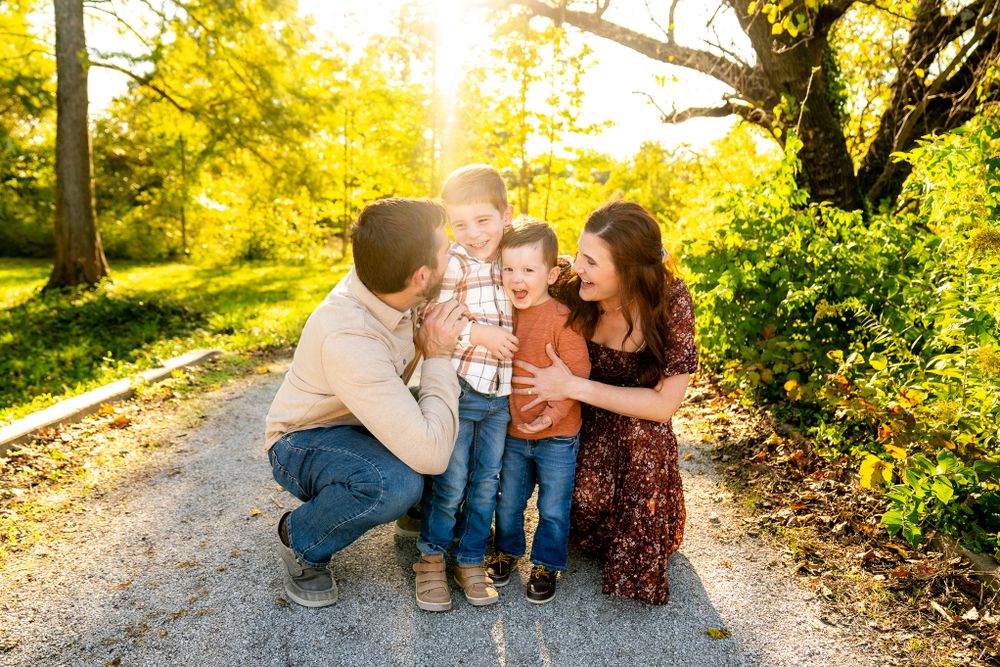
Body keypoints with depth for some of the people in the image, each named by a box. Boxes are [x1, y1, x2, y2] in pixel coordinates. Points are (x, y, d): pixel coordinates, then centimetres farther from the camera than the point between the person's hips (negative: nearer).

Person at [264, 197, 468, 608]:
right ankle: (301, 540, -5)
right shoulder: (348, 339, -39)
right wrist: (438, 356, -29)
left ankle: (421, 510, 17)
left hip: (366, 422, 7)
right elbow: (430, 455, -40)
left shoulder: (382, 284, -17)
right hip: (304, 443, -7)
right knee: (396, 483, -36)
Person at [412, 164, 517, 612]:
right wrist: (479, 333, -21)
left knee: (486, 482, 14)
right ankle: (430, 559, 28)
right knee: (449, 483, 5)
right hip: (458, 389, -5)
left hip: (500, 394, 5)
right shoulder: (452, 263, -13)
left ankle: (471, 561, 32)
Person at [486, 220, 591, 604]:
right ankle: (507, 551, 43)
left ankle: (546, 566, 32)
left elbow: (577, 374, -18)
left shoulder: (562, 319, -19)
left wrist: (554, 413, -25)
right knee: (508, 501, 20)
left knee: (554, 508, 12)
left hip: (557, 436, -4)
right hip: (512, 432, 5)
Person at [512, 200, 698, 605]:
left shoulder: (670, 303, -22)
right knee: (586, 499, -24)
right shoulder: (570, 290, -20)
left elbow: (664, 404, -20)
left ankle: (634, 558, -2)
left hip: (640, 433, 0)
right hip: (576, 423, 1)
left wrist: (573, 387, -27)